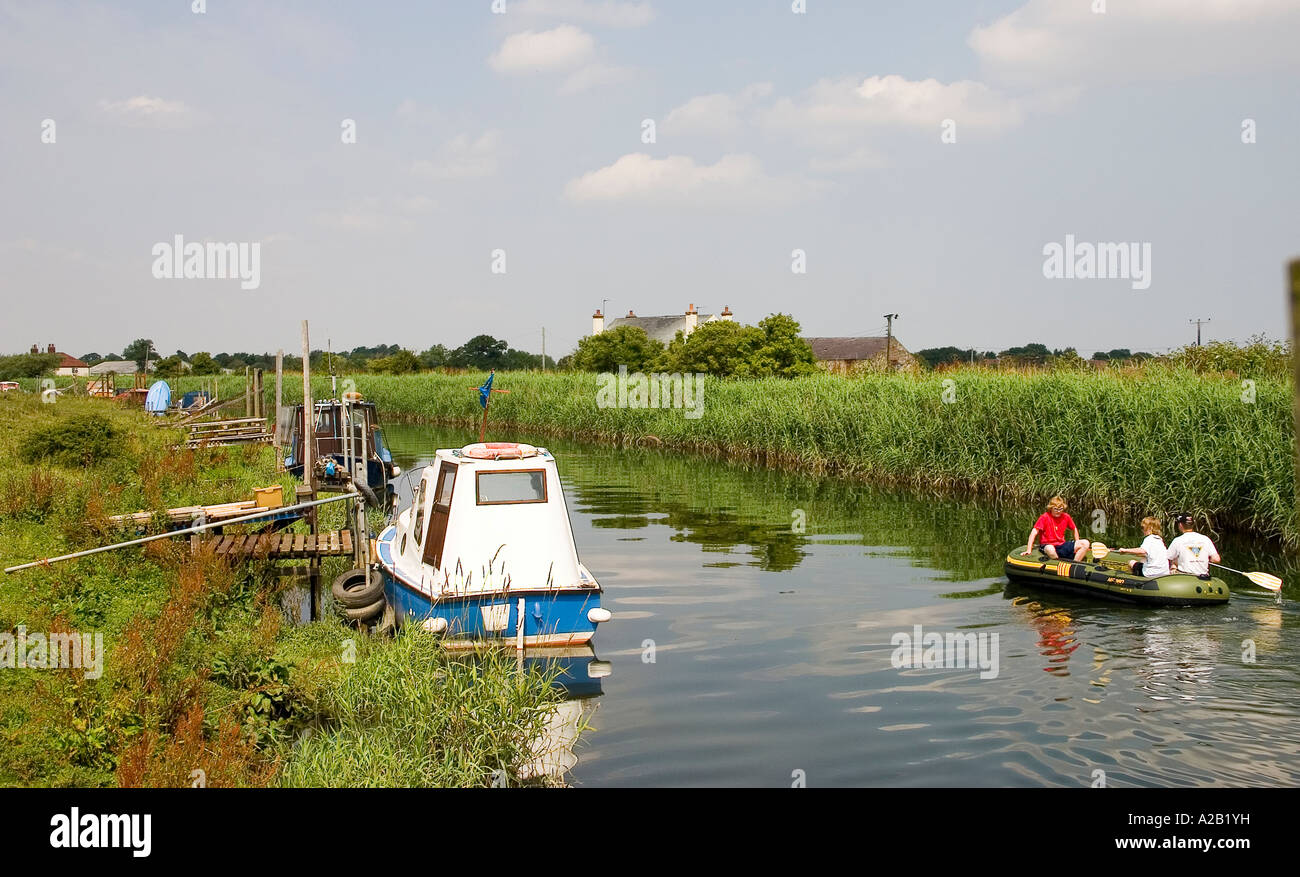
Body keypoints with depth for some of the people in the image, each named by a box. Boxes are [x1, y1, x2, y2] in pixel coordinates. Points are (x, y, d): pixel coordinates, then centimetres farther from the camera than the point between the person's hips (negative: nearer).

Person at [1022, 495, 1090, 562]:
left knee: (1086, 543, -13)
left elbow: (1075, 529, 21)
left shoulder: (1066, 517, 4)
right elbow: (1034, 532, -14)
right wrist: (1029, 550, -21)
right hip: (1049, 545, -5)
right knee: (1050, 549, -42)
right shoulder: (1045, 517, -9)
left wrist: (1077, 544, 11)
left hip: (1062, 545, 5)